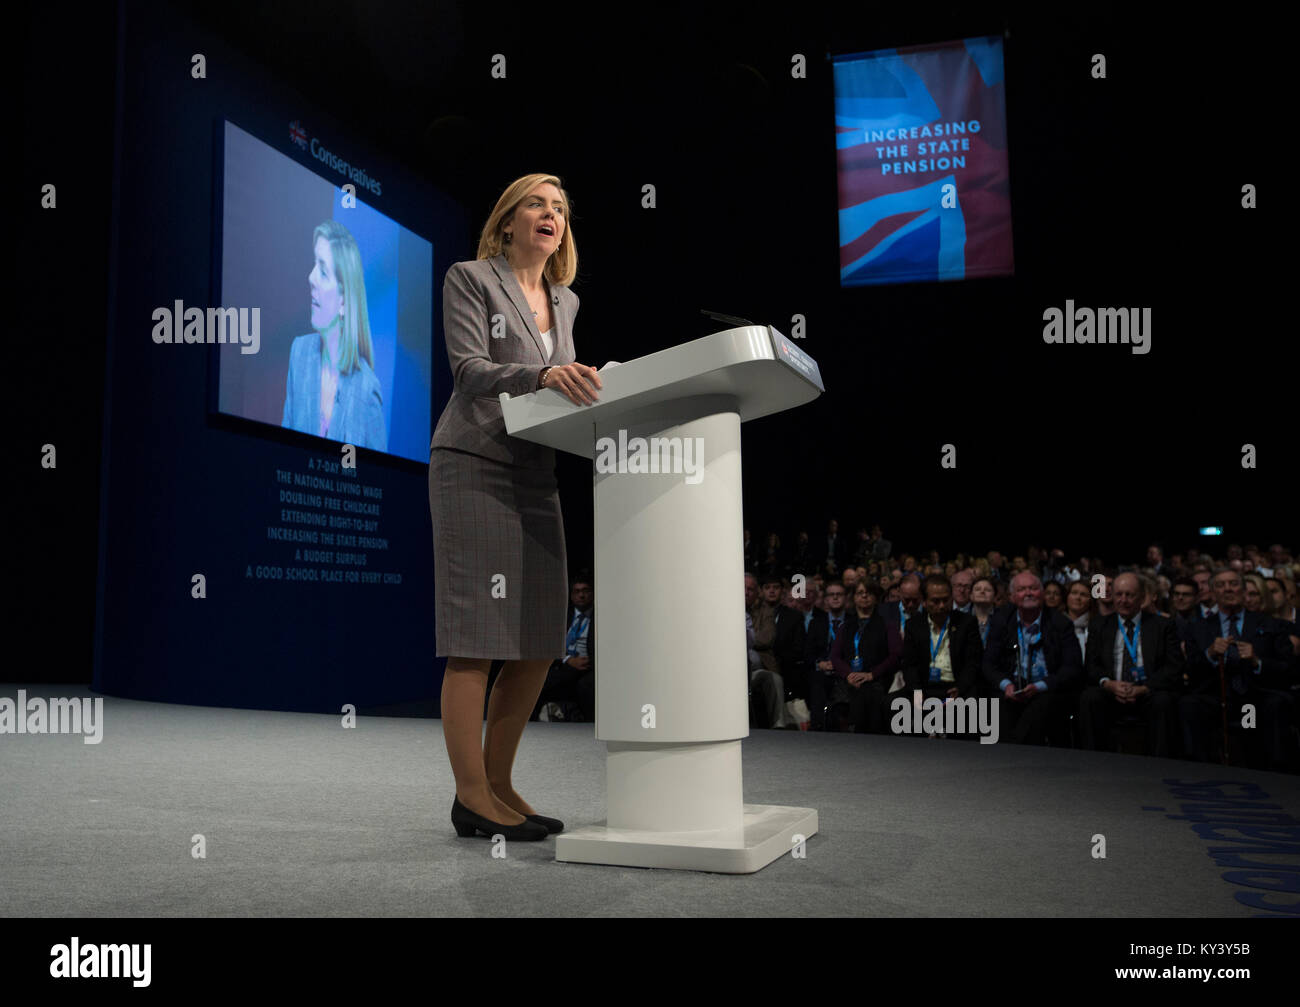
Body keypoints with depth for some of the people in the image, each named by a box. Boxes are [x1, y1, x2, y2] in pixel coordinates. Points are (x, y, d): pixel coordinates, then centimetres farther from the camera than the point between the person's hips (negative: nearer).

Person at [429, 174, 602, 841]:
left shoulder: (564, 302, 21)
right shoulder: (469, 280, 2)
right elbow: (470, 371, -11)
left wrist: (591, 384, 0)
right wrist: (541, 374, -27)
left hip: (536, 475, 7)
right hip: (474, 467, -7)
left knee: (540, 642, 4)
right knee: (475, 638, -8)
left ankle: (498, 783, 17)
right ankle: (472, 798, 0)